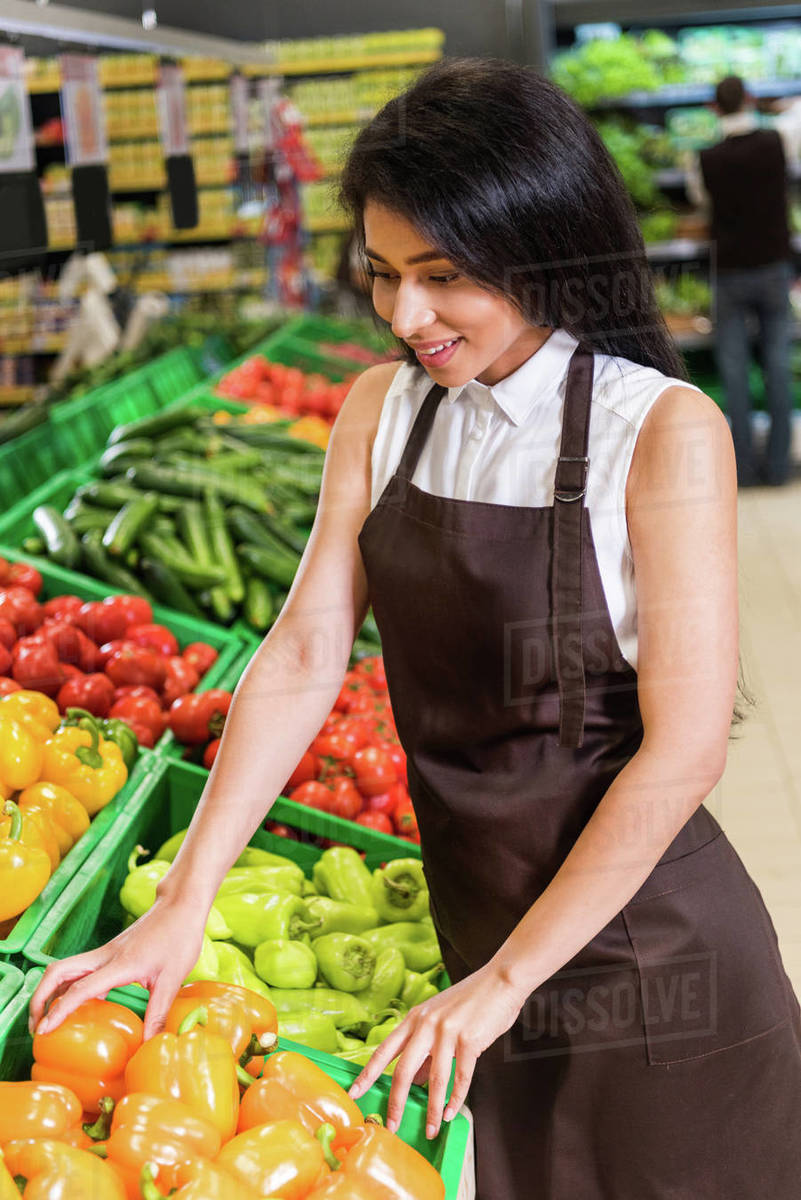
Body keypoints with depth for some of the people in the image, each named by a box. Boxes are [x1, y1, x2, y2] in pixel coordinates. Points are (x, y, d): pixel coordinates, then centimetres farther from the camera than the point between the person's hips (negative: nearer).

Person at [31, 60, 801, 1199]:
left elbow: (683, 748, -18)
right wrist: (182, 904, -11)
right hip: (473, 912, 5)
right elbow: (301, 658, -3)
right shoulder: (381, 411, 0)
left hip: (636, 930, -4)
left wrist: (506, 980, -17)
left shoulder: (663, 431, -16)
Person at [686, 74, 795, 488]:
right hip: (774, 265, 1)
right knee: (777, 367, 7)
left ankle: (743, 468, 5)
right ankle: (777, 465, 8)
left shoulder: (709, 159, -10)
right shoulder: (774, 142, -7)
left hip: (731, 271, -1)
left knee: (734, 371, 4)